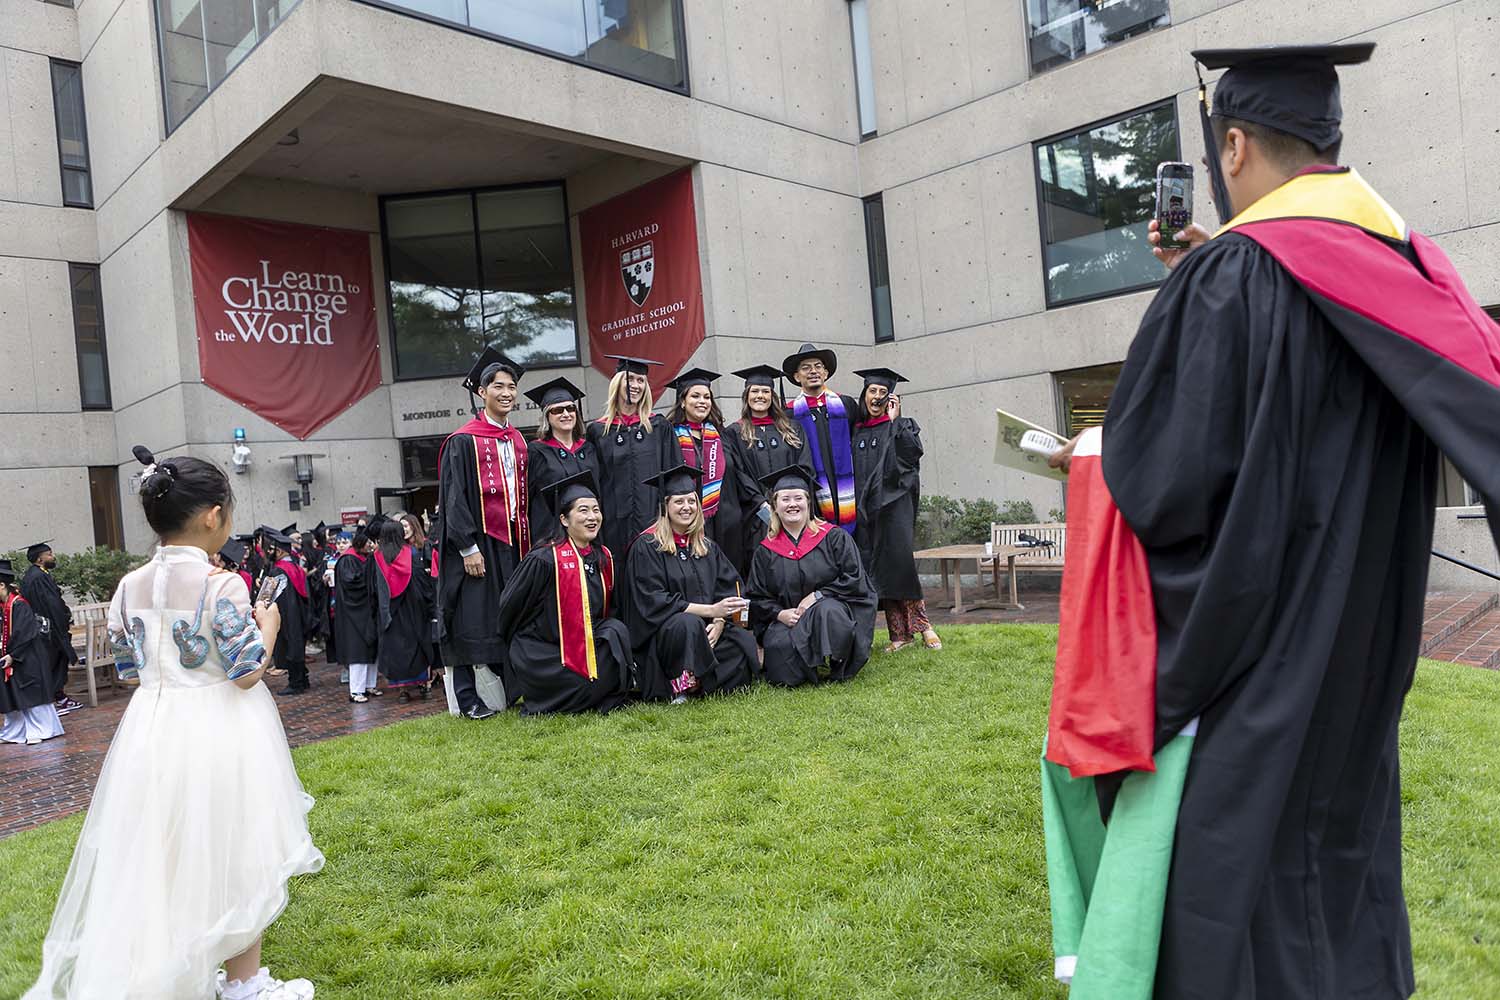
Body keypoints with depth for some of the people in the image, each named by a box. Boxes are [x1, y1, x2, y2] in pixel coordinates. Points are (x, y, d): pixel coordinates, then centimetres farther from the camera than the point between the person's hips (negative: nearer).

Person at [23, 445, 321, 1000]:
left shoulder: (130, 586, 1)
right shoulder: (220, 585, -19)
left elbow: (127, 665, 10)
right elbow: (246, 672, -17)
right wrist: (268, 628, -2)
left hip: (154, 730, 6)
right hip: (217, 731, -6)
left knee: (165, 856, 19)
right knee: (229, 858, 7)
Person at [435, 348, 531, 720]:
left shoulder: (519, 442, 13)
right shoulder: (463, 442, -6)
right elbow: (454, 498, -11)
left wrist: (529, 542, 12)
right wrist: (468, 547, -17)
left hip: (512, 542, 6)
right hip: (477, 543, -6)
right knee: (472, 616, -2)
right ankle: (467, 698, 6)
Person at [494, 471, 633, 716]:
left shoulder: (604, 558, 3)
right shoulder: (543, 560, -17)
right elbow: (510, 607, -5)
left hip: (588, 645, 6)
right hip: (542, 652, -6)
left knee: (617, 631, -21)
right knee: (587, 685, -26)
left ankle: (612, 700, -4)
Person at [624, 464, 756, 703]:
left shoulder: (707, 547, 16)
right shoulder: (647, 547, -3)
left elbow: (729, 591, 9)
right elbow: (654, 602, -12)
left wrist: (719, 622, -13)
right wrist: (710, 610, -19)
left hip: (705, 630, 6)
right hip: (660, 636, -6)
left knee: (746, 644, -21)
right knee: (688, 623, -37)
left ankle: (688, 683, -8)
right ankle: (680, 684, -18)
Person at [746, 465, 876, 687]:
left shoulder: (834, 537, 4)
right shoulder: (766, 551, 10)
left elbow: (854, 579, -4)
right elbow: (756, 598, 9)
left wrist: (817, 596, -13)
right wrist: (779, 613, -11)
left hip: (833, 615, -1)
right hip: (786, 621, 2)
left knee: (827, 610, -37)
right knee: (779, 645, -32)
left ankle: (830, 665, -18)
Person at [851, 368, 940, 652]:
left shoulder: (901, 425, 8)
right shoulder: (857, 431, 16)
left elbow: (914, 451, -11)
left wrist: (894, 419, -7)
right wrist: (852, 506, 9)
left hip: (894, 503, -4)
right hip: (865, 507, 4)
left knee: (898, 564, -14)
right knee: (876, 570, 0)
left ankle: (921, 625, -2)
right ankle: (900, 633, 4)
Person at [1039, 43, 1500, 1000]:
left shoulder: (1226, 276, -18)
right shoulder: (1408, 263, 5)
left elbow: (1165, 479, -23)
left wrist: (1095, 455, 0)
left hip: (1247, 637, -8)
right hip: (1364, 642, 8)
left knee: (1229, 850, 5)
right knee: (1337, 833, 22)